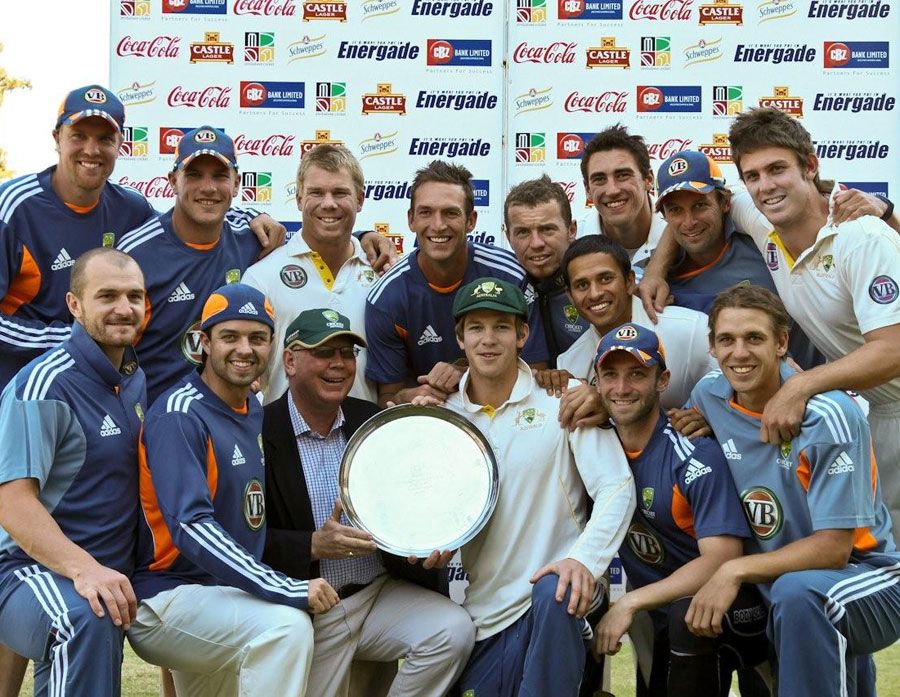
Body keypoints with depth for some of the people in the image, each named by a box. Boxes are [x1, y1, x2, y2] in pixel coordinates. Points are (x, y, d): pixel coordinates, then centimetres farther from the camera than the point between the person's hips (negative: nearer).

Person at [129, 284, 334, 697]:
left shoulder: (257, 412, 10)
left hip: (231, 595, 9)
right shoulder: (180, 414, -15)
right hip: (166, 597, -9)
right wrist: (289, 590, -31)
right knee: (287, 626, -29)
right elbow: (191, 526, -26)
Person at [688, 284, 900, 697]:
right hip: (770, 582, 7)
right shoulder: (708, 395, -3)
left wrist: (735, 570, -26)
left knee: (796, 590, -36)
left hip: (865, 582, -7)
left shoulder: (829, 417, -19)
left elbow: (834, 547, -20)